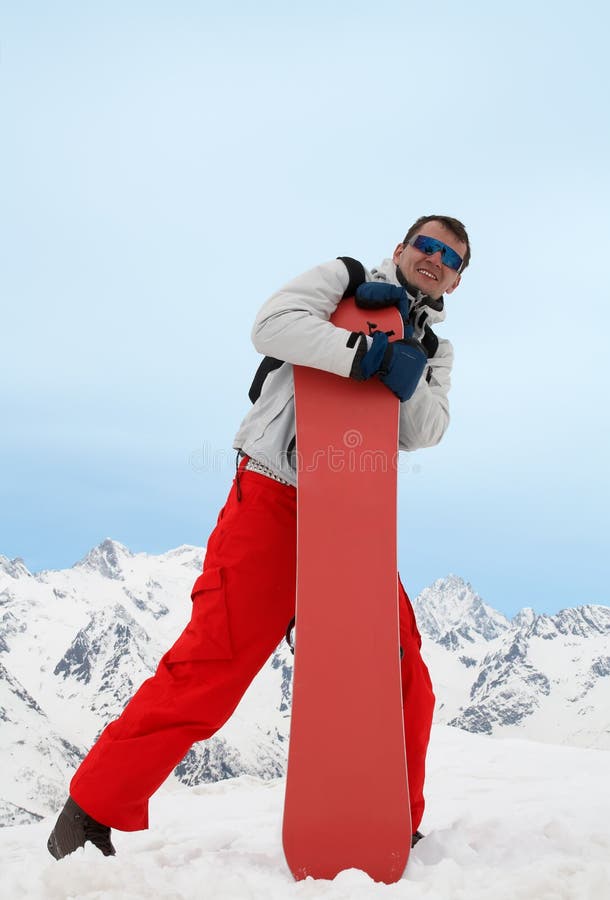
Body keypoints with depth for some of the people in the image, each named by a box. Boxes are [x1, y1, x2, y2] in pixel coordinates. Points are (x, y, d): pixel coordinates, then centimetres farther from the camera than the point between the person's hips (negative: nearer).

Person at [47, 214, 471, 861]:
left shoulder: (435, 350, 20)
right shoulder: (344, 278, 6)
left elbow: (422, 434, 4)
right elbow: (273, 323, -13)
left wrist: (410, 379, -15)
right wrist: (366, 353, -20)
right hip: (272, 496, -5)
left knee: (404, 679, 1)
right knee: (209, 668, -12)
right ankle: (94, 812, 2)